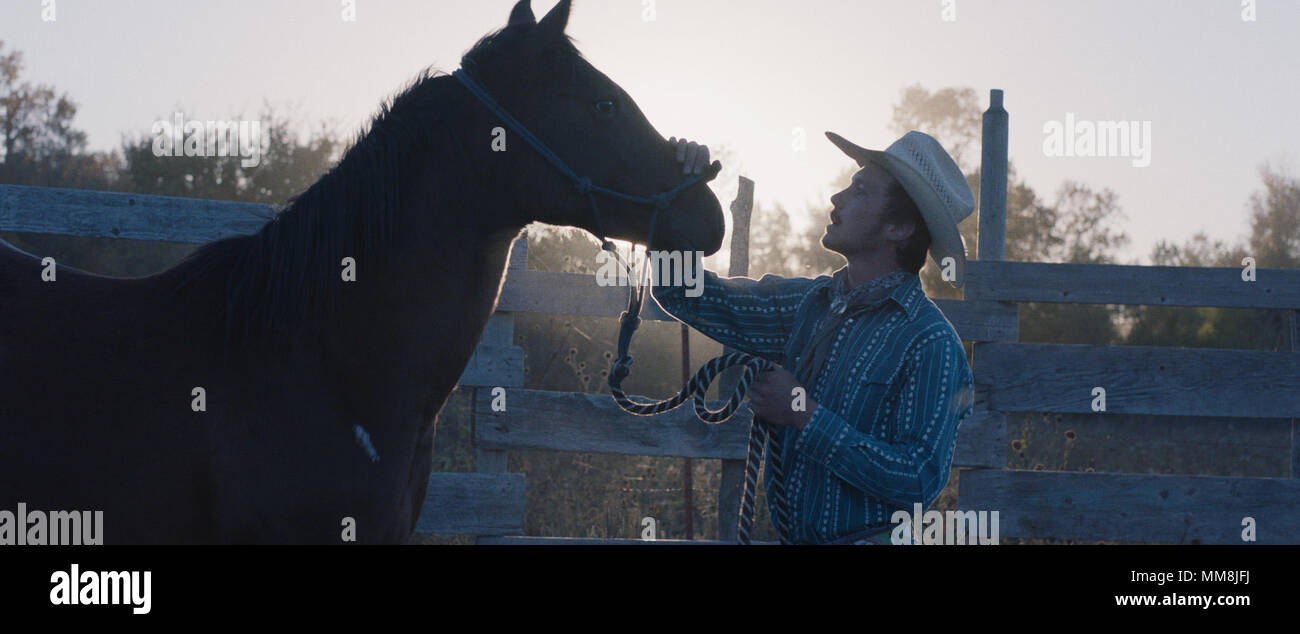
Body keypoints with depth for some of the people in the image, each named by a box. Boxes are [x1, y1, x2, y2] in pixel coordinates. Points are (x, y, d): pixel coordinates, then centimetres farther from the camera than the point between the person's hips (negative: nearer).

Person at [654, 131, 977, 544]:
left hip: (870, 536, -6)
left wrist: (805, 415, -17)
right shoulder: (809, 303, 6)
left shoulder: (930, 343, -13)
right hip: (788, 534, 6)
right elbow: (686, 295, 11)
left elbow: (919, 482, -20)